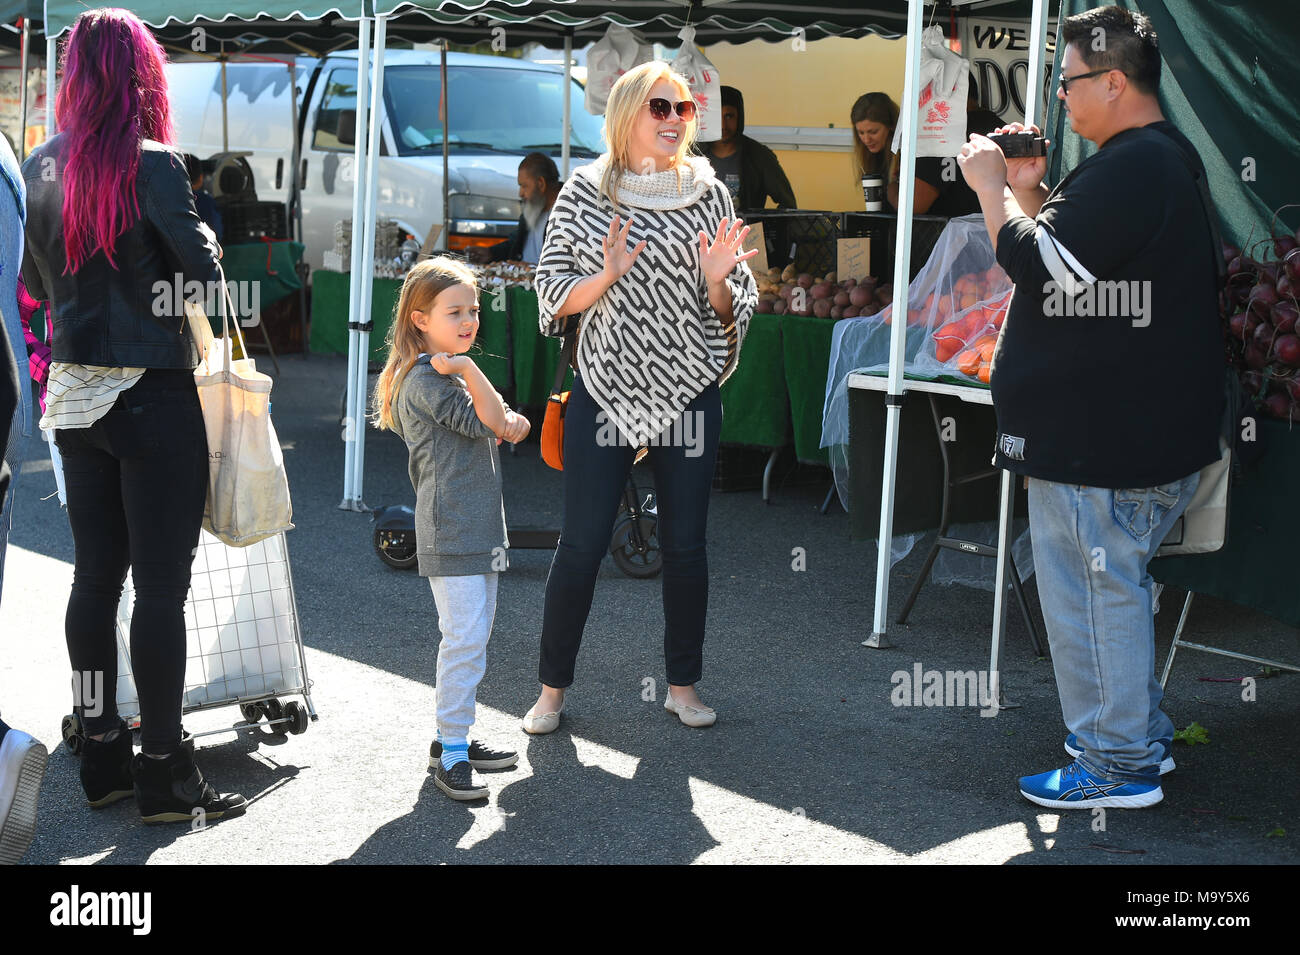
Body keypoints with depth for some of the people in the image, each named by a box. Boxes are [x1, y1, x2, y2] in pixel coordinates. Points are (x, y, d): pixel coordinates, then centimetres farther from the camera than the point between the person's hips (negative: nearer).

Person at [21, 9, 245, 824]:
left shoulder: (42, 167, 5)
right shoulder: (154, 165, -14)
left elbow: (36, 281, 15)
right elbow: (206, 272, -13)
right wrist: (203, 237, 7)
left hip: (76, 394, 7)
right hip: (153, 397, -6)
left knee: (95, 575, 12)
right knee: (162, 584, -1)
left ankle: (104, 756, 21)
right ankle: (166, 772, 5)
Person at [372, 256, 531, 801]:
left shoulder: (451, 371, 18)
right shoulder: (424, 378, -14)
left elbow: (504, 425, 17)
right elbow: (489, 422, -20)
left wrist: (514, 423, -3)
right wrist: (467, 369, -26)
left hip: (479, 530, 10)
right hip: (450, 529, -10)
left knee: (475, 634, 14)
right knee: (464, 637, -12)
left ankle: (454, 738, 22)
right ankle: (450, 753, -7)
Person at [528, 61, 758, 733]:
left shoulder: (708, 194, 6)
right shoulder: (584, 193, 2)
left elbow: (733, 310, 9)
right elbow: (553, 294, 1)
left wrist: (717, 279, -13)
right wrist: (607, 276, -16)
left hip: (688, 391, 2)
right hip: (606, 387, -2)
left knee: (685, 544, 7)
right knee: (582, 544, -1)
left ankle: (683, 685, 21)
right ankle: (552, 688, 13)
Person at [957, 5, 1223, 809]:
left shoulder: (1131, 169, -21)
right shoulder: (1166, 156, 15)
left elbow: (1037, 264, -23)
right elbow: (1076, 247, 21)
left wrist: (992, 185, -10)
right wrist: (1029, 190, 8)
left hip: (1101, 440, -11)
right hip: (1144, 430, 11)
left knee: (1093, 592, -1)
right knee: (1117, 584, 21)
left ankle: (1117, 765, 9)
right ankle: (1143, 736, 33)